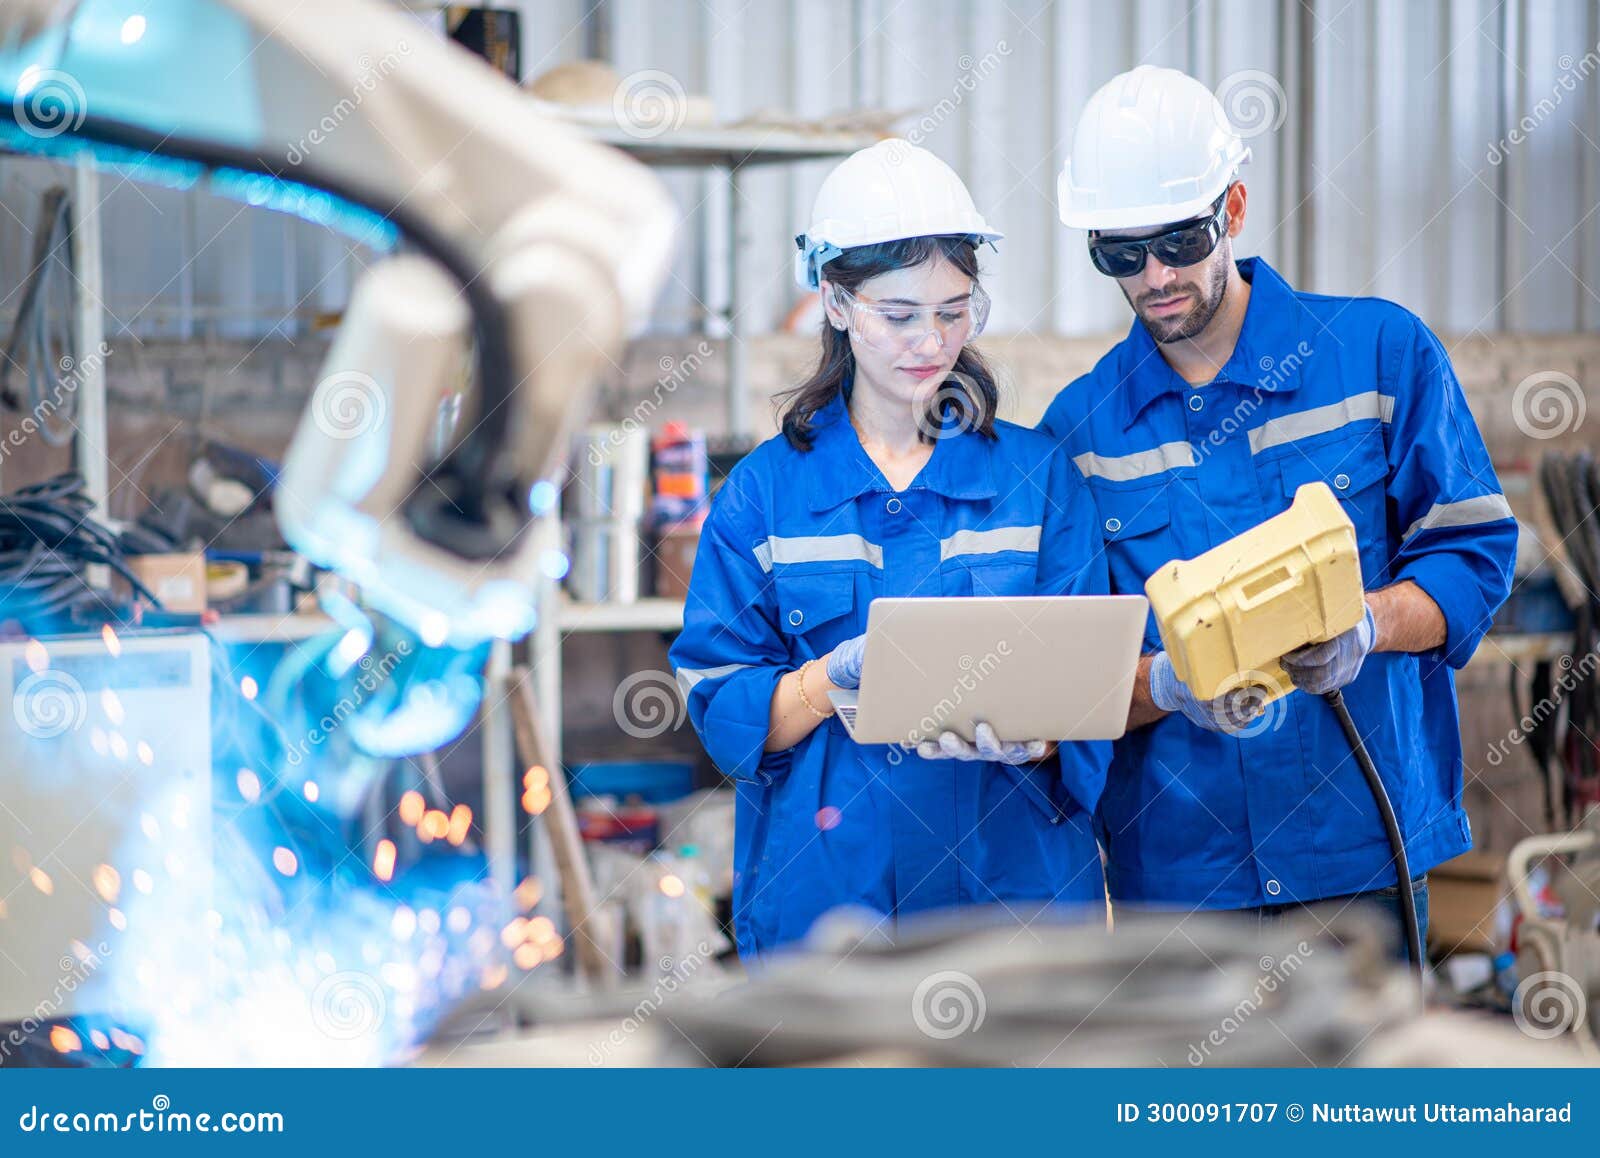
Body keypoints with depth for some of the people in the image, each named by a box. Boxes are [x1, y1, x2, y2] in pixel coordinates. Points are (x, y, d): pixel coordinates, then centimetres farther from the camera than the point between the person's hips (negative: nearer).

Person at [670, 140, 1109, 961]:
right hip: (820, 887, 0)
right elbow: (723, 709, -2)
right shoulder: (765, 490, 3)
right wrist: (837, 679, -20)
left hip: (1016, 885, 0)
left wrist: (1026, 734, -22)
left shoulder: (1039, 476, 4)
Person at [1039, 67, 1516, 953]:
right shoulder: (1080, 426, 5)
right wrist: (1168, 685, -18)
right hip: (1172, 863, 1)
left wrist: (1361, 627, -18)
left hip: (1357, 843, -1)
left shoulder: (1382, 352, 2)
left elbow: (1473, 554, 1)